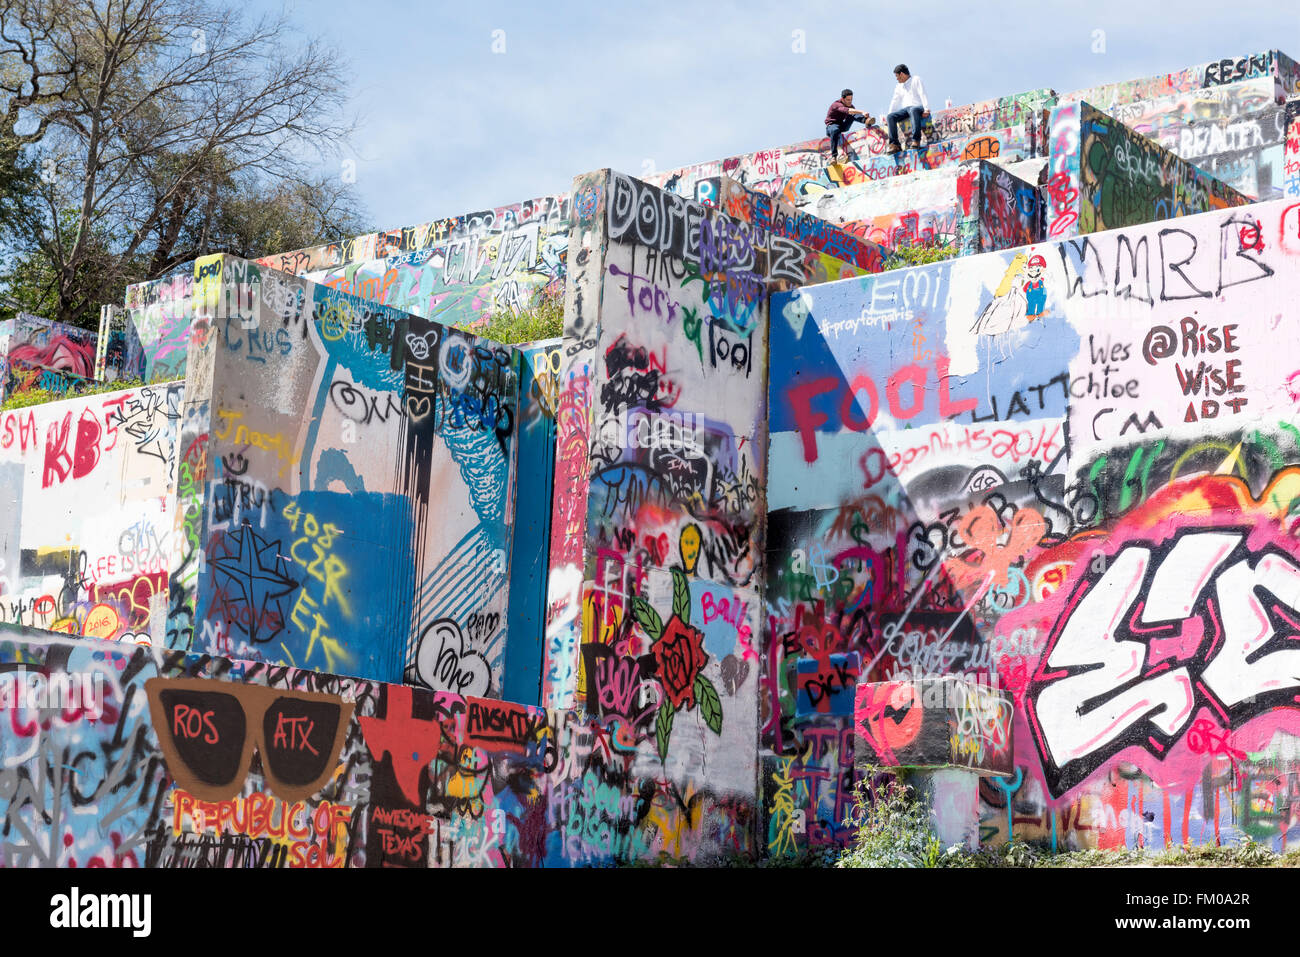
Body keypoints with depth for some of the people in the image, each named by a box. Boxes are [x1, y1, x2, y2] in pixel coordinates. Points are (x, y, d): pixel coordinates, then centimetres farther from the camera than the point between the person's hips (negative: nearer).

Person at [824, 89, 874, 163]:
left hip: (842, 126, 7)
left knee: (853, 115, -15)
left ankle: (866, 121, -42)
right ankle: (833, 156, -49)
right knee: (835, 130, -43)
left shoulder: (850, 105, 6)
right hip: (831, 126, -6)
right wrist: (862, 112, -49)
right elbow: (847, 111, -37)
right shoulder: (836, 105, -19)